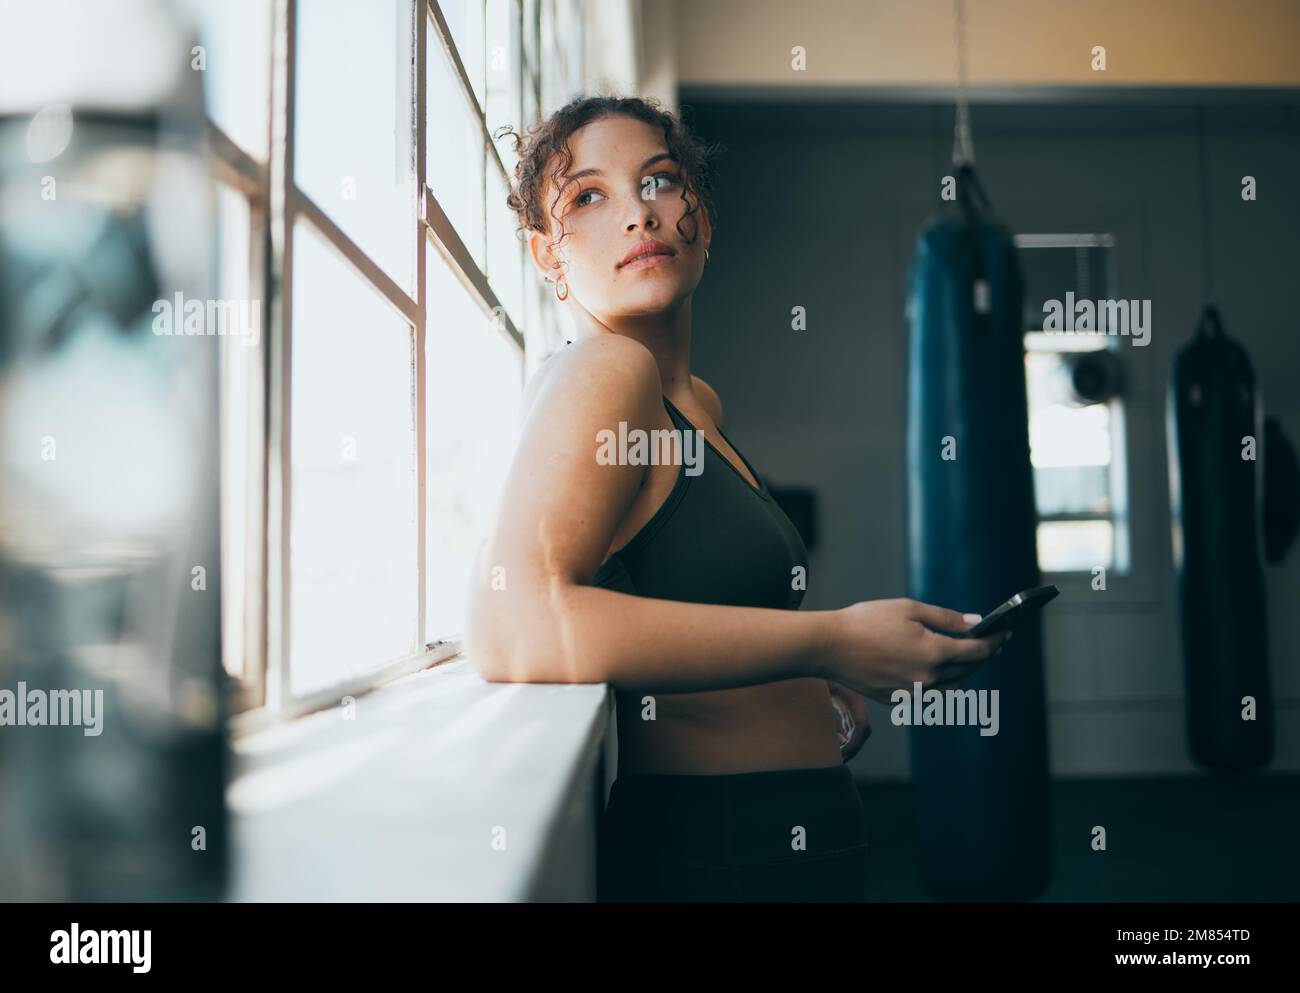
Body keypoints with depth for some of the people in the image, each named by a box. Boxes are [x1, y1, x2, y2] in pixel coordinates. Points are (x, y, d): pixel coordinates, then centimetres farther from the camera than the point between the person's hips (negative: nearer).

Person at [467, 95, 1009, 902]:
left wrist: (818, 682, 8)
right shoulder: (599, 372, -17)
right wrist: (828, 644, -27)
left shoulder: (699, 404, 9)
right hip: (712, 848, -9)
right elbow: (511, 629, -32)